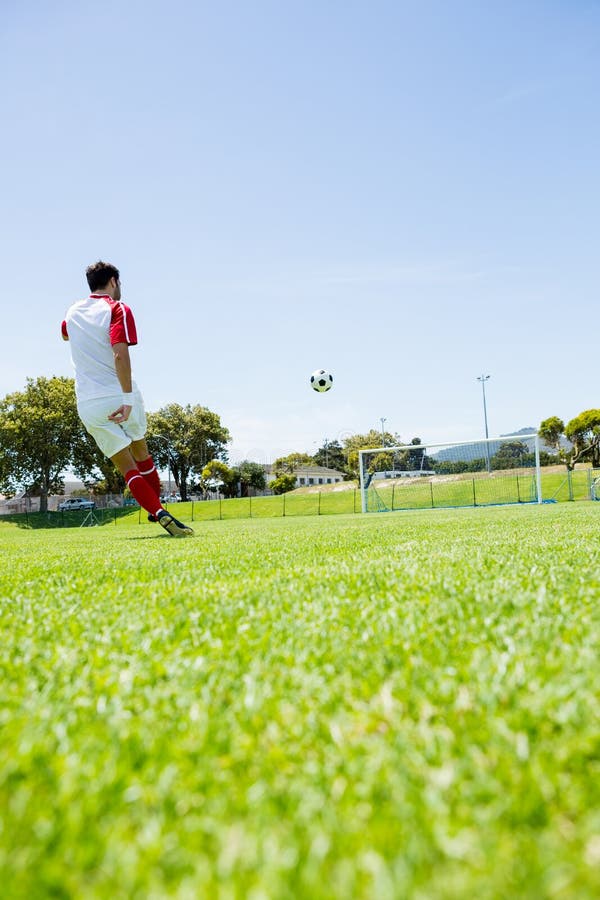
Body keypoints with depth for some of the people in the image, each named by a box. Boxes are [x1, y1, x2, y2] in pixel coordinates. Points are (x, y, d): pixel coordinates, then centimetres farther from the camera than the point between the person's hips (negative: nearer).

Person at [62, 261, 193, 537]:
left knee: (127, 467, 3)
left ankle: (158, 512, -15)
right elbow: (120, 353, -20)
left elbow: (65, 335, 38)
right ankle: (156, 509, 26)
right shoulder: (118, 309, -4)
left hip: (89, 405, 3)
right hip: (121, 398, -3)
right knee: (141, 453, 22)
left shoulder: (73, 311, 13)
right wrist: (127, 397, -25)